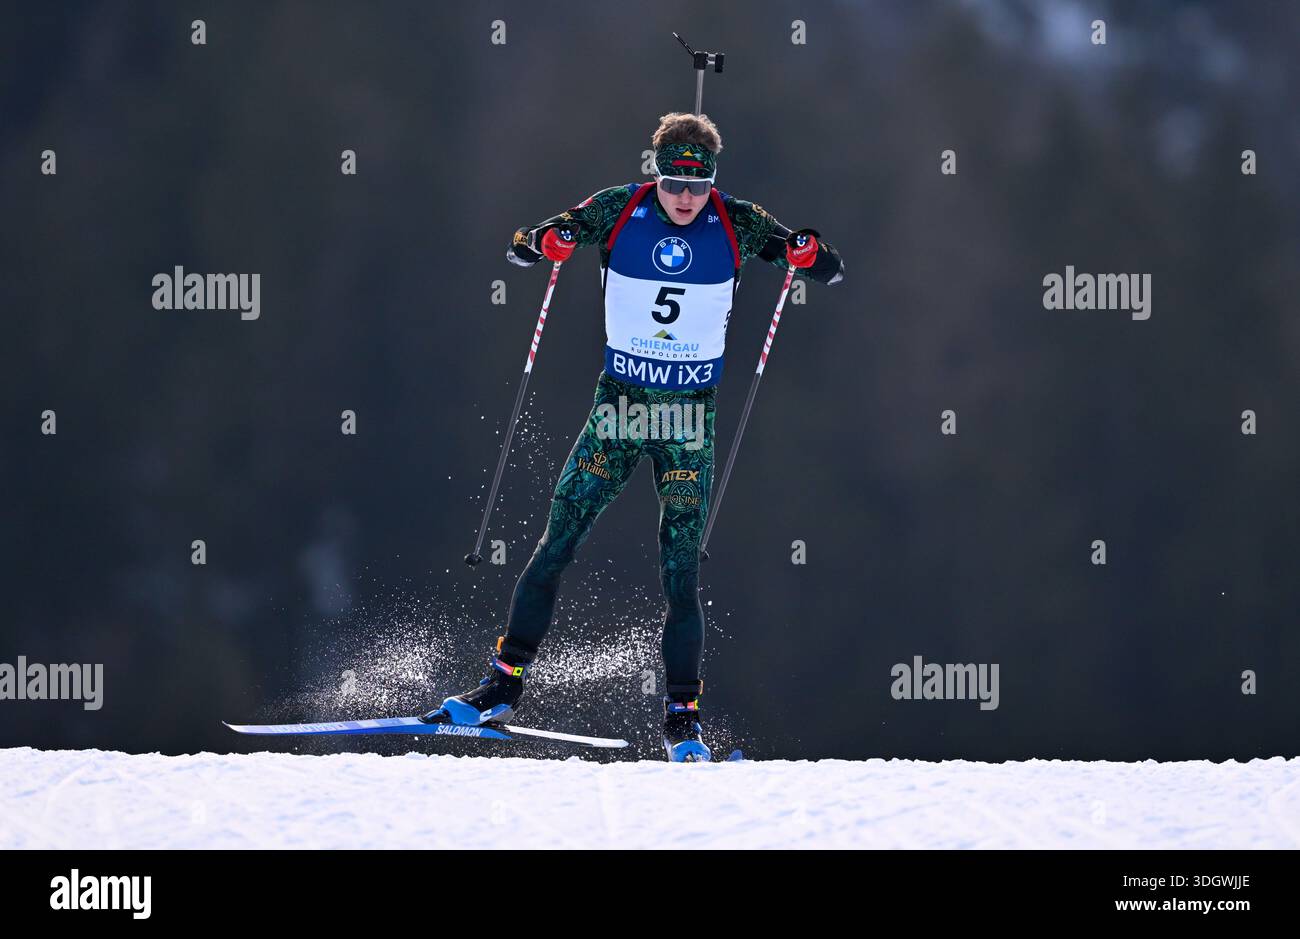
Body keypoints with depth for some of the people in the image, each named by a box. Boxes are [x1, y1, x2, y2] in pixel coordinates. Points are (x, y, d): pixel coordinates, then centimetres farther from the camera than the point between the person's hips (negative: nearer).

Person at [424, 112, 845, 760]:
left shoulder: (736, 225, -6)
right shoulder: (618, 212, -6)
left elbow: (832, 270, -2)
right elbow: (520, 250, 0)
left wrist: (806, 253, -26)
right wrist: (547, 243, -25)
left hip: (689, 414, -1)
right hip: (619, 401, 1)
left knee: (681, 571, -5)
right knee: (557, 542, -4)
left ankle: (682, 717, 2)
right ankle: (504, 685, 4)